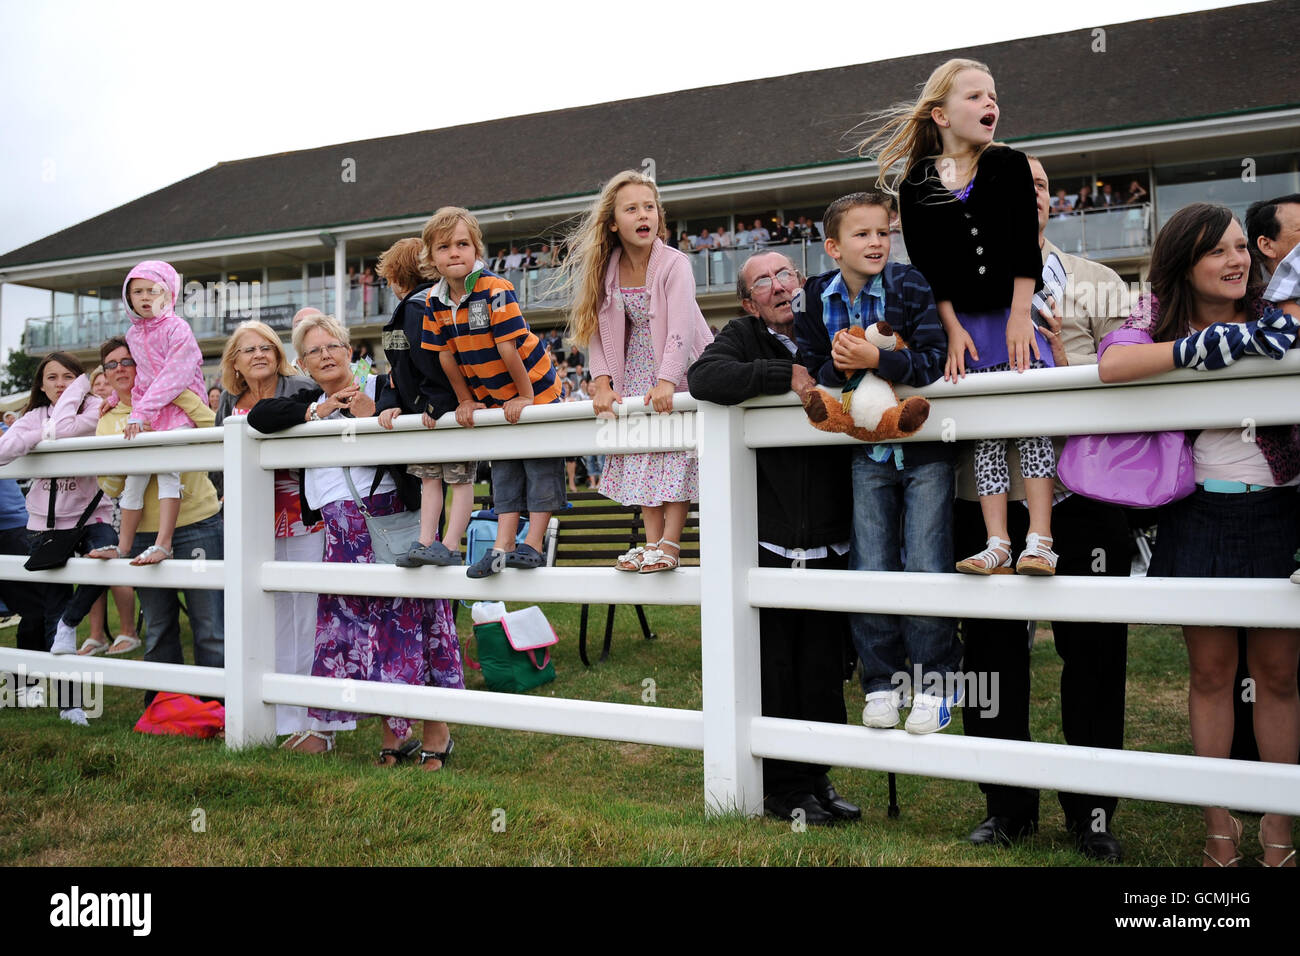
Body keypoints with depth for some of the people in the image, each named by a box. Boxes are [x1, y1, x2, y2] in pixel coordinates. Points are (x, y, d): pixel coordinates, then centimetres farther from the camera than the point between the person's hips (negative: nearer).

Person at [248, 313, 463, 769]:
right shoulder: (309, 401, 17)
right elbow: (259, 416, 1)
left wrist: (370, 415, -18)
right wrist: (318, 412, -5)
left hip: (391, 518, -4)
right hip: (343, 534, 5)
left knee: (405, 617, -3)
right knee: (364, 626, 5)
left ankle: (436, 729, 7)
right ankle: (393, 734, 16)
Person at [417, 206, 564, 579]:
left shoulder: (495, 290, -24)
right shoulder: (434, 301, -5)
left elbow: (508, 348, -24)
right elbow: (445, 354, 2)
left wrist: (525, 396, -23)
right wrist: (465, 401, 5)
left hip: (535, 388, -6)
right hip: (492, 400, 6)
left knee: (540, 466, -3)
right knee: (503, 471, 8)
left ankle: (533, 544, 2)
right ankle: (503, 546, 10)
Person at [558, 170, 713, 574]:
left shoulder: (673, 264, -17)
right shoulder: (607, 269, -2)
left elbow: (681, 328, -25)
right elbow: (598, 331, -3)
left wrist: (667, 381, -36)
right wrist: (602, 384, -15)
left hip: (676, 368, -5)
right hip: (637, 372, 5)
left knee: (677, 449, -11)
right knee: (640, 451, 2)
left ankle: (670, 542, -9)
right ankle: (652, 539, 7)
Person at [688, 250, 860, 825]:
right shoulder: (744, 337, 3)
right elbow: (704, 378, -16)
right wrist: (785, 377, -20)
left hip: (829, 540, 4)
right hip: (768, 539, -4)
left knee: (825, 666, 10)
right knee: (775, 666, 3)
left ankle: (817, 777, 25)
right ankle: (784, 788, 17)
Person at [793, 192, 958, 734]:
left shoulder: (910, 286, -7)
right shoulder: (816, 299, 1)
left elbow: (935, 360, -16)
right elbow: (812, 372, 3)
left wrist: (875, 360, -28)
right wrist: (838, 367, -18)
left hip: (924, 449, -2)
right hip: (866, 451, 2)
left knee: (926, 571, -5)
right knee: (870, 572, 1)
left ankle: (934, 683, 12)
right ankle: (882, 683, 16)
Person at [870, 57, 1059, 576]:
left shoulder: (1010, 165, 4)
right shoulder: (915, 185, 3)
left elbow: (1025, 246, -2)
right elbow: (925, 265, 0)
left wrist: (1020, 316, -10)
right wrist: (953, 328, -6)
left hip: (1015, 313, 0)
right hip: (962, 321, 0)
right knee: (984, 429, 1)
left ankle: (1040, 540, -5)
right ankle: (997, 544, 2)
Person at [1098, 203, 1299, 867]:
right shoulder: (1159, 320, 0)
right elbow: (1112, 365, -22)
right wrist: (1214, 344, -26)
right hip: (1198, 514, -1)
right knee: (1210, 672, 8)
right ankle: (1218, 825, 20)